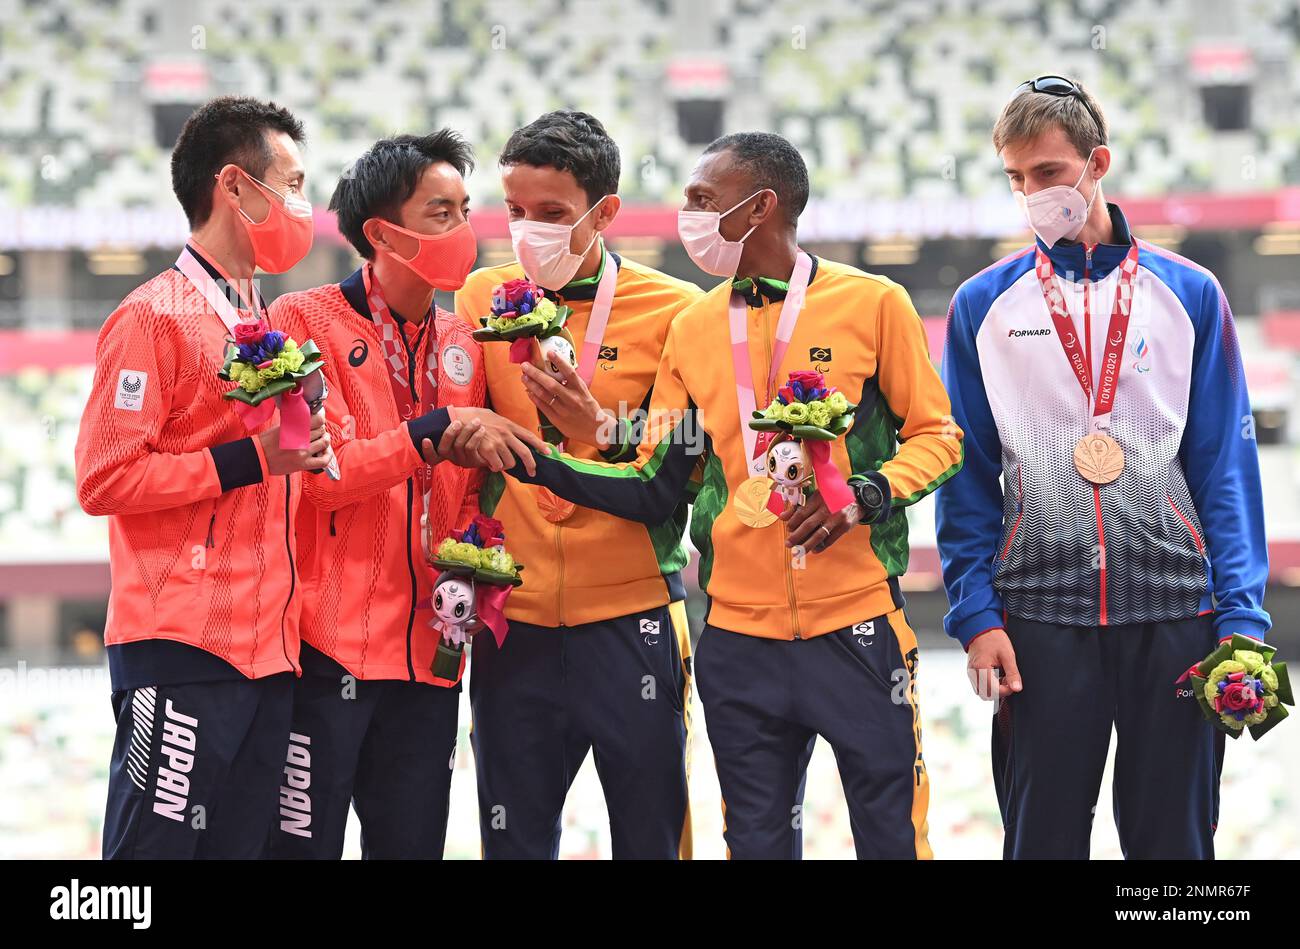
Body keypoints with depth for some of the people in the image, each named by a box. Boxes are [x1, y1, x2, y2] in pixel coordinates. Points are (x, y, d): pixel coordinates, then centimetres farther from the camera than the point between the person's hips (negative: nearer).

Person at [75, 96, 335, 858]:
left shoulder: (267, 326, 19)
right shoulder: (156, 317, -6)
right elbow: (104, 479, -14)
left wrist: (305, 453, 10)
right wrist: (247, 461, -16)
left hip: (267, 646, 8)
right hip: (181, 648, -8)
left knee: (246, 843, 7)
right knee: (157, 844, -8)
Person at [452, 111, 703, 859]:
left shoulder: (672, 311, -2)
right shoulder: (485, 297, 7)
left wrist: (602, 429, -20)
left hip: (632, 620, -2)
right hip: (514, 622, 3)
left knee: (651, 834, 1)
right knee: (515, 839, 5)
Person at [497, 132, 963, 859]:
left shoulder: (872, 304, -3)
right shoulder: (694, 329, 10)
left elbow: (936, 437, 0)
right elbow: (656, 489, 10)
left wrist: (864, 497, -17)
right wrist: (542, 464, -2)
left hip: (857, 627, -4)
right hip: (740, 636, 4)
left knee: (892, 833, -2)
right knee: (757, 840, 9)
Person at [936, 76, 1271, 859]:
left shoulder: (1190, 295, 5)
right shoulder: (984, 305, 6)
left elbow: (1225, 466, 3)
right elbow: (968, 476, 6)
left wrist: (1242, 616, -5)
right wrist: (976, 613, -3)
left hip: (1173, 611, 0)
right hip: (1041, 612, 0)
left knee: (1175, 836, 4)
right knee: (1043, 836, 5)